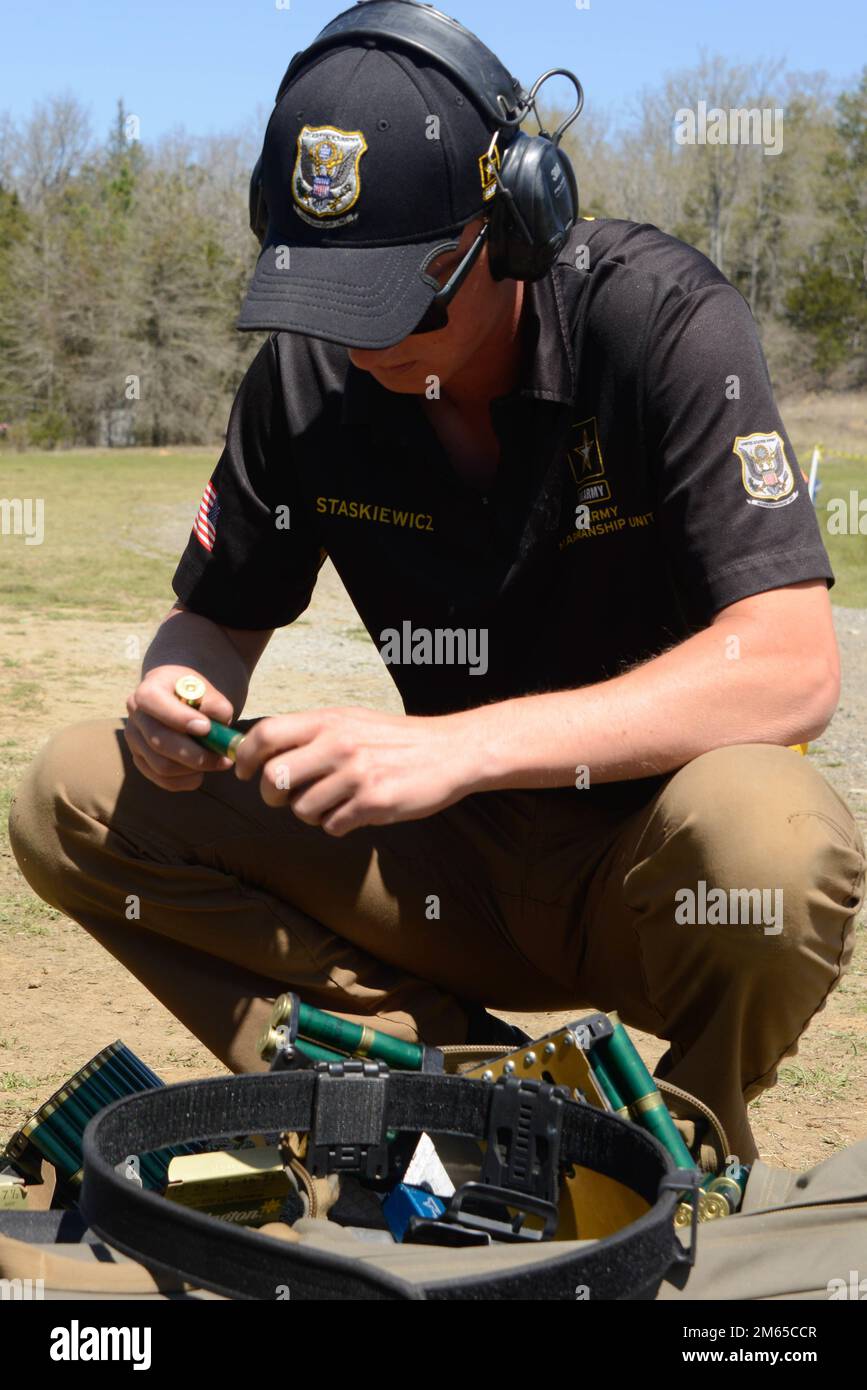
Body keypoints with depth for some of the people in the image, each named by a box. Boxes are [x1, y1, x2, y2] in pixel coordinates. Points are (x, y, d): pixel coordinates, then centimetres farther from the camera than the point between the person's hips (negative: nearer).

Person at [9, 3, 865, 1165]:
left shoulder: (659, 318, -19)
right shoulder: (308, 372, -5)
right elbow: (217, 619, 6)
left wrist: (460, 746, -37)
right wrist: (179, 694, -19)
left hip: (652, 850, -3)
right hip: (466, 863, 4)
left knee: (764, 835, -40)